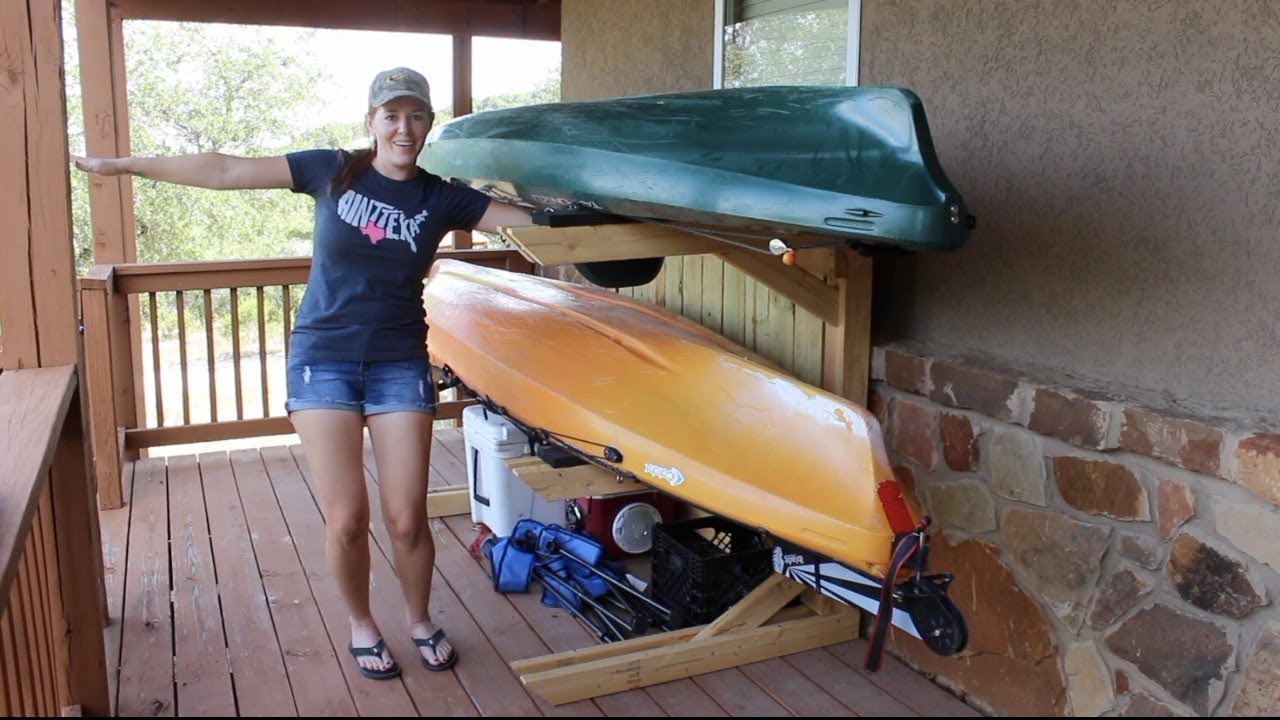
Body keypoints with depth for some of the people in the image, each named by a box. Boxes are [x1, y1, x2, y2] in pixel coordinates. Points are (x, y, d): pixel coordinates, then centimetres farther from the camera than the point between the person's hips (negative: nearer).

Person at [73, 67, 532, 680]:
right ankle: (361, 625, 25)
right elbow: (227, 171, -1)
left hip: (399, 365, 1)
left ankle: (420, 621, 27)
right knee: (346, 519, -2)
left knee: (407, 519, 0)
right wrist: (120, 164, 1)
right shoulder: (332, 171, -2)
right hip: (323, 360, 0)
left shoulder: (441, 198, 0)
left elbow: (530, 218, -3)